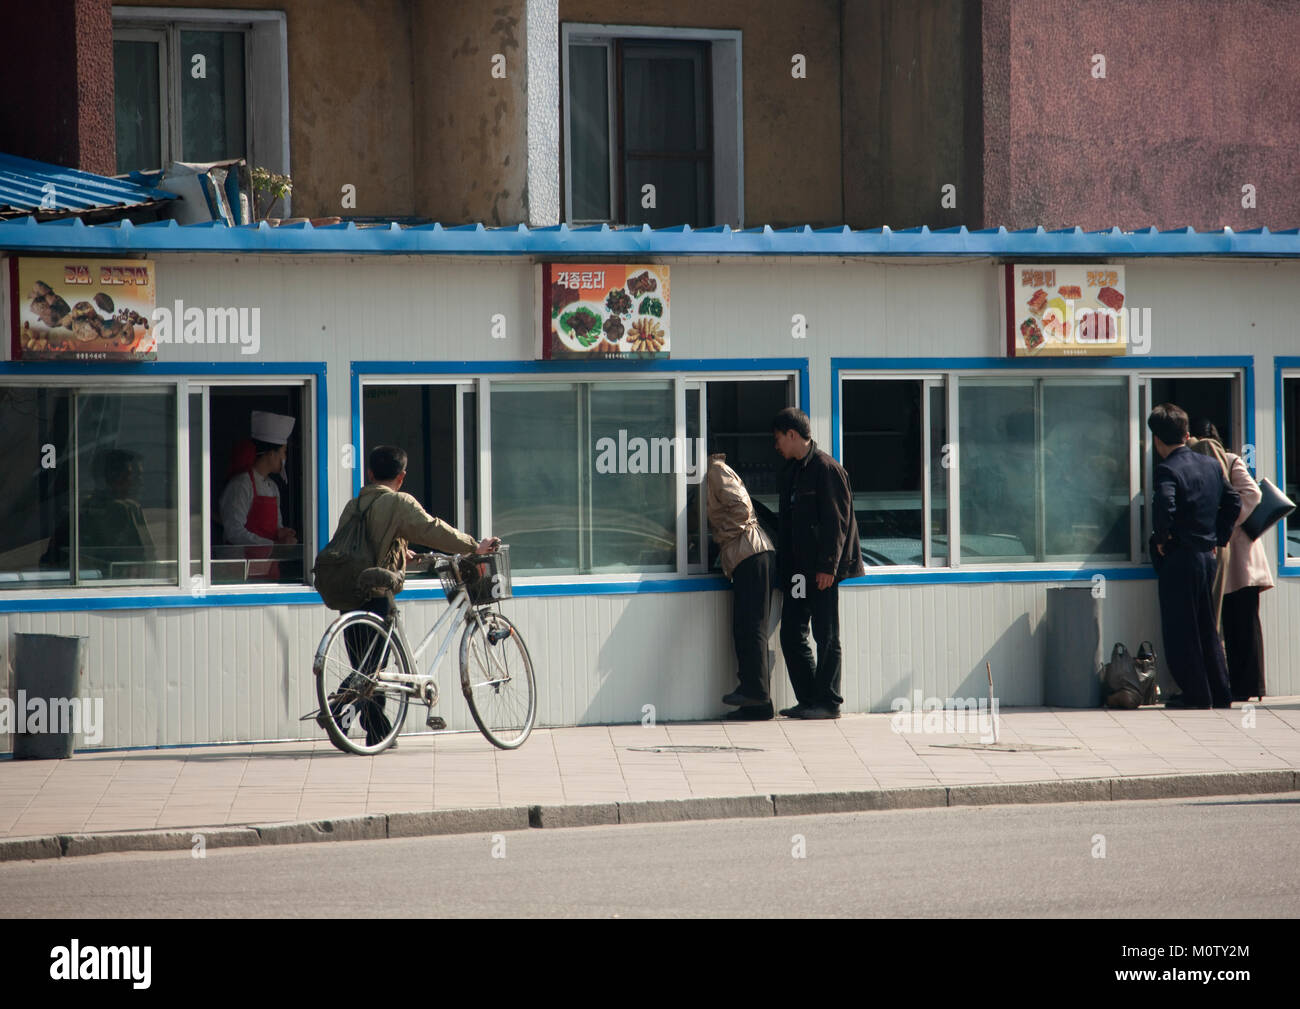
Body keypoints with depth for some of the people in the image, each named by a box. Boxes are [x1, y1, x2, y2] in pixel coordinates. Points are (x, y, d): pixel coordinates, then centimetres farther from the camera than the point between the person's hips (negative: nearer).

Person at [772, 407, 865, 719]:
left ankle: (828, 702, 1)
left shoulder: (826, 469, -10)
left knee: (826, 636, -3)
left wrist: (828, 566, -18)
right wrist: (782, 563, 15)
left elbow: (837, 521, -14)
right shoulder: (790, 471, 17)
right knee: (792, 635, 7)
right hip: (796, 570, 9)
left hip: (821, 570, -9)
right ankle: (808, 699, 13)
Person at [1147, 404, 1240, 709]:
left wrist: (1161, 538, -17)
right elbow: (1233, 501, 14)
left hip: (1178, 558, -7)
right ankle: (1220, 693, 18)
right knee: (1207, 628, 15)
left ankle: (1196, 695, 1)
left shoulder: (1167, 470, -15)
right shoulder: (1211, 465, 8)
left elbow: (1164, 503, -32)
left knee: (1180, 630, 0)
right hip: (1207, 556, 7)